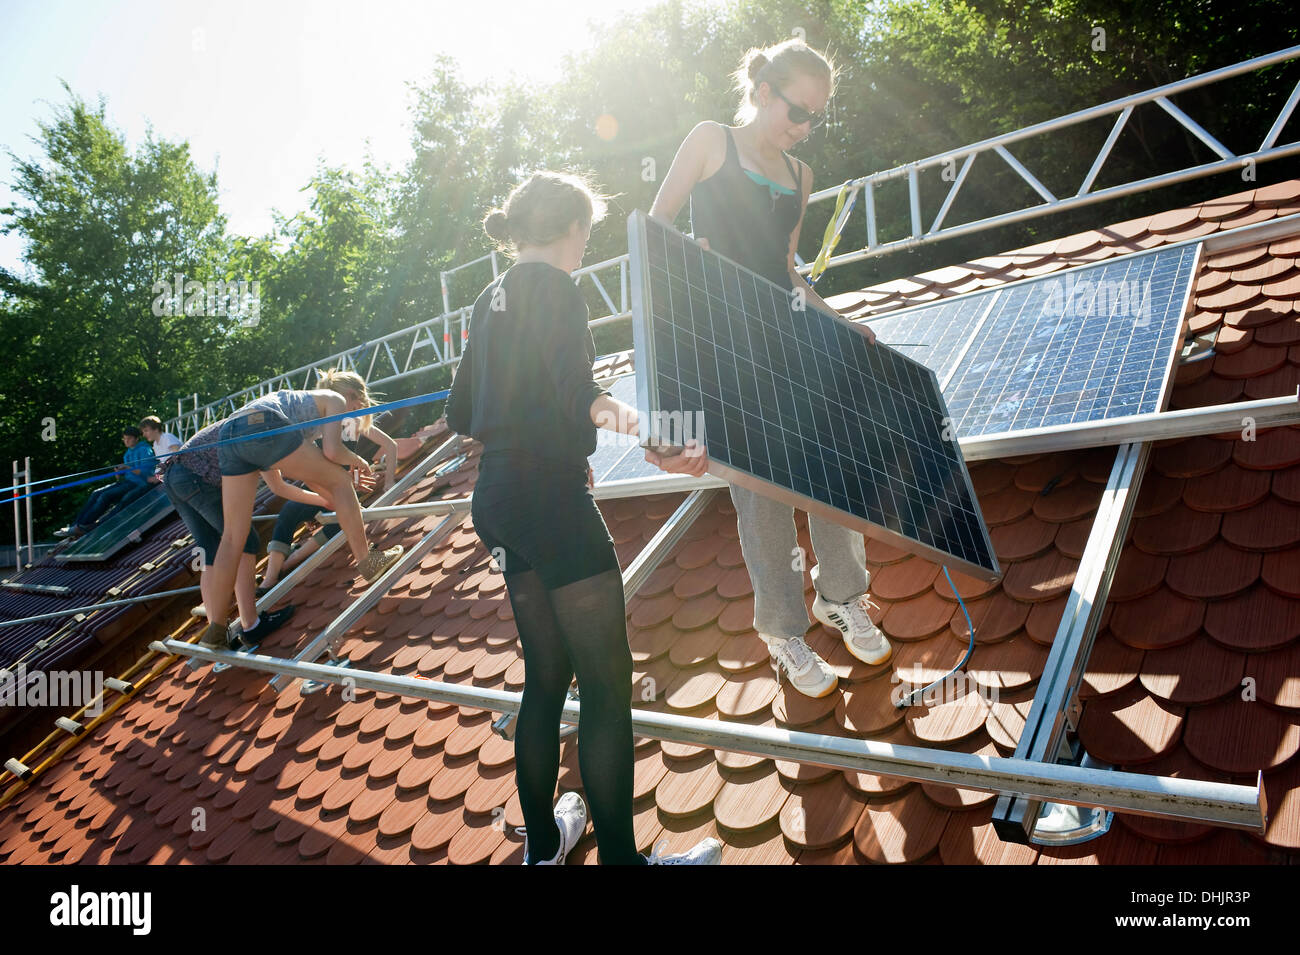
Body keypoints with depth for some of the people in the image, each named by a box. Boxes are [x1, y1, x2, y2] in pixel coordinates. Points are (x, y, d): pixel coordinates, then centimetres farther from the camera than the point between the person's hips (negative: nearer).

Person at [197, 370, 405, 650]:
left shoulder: (305, 401, 40)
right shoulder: (336, 399, 17)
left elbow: (309, 471, 43)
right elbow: (332, 451, 2)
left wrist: (340, 505, 51)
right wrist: (355, 460, 24)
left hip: (228, 437, 8)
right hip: (264, 427, -8)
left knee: (233, 535, 8)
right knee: (340, 481, 9)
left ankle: (215, 629, 9)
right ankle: (366, 561, 15)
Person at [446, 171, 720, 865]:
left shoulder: (491, 299, 17)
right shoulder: (552, 289, -9)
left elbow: (460, 414, 22)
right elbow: (575, 390, -27)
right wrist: (614, 413, -43)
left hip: (496, 501, 9)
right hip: (551, 500, -9)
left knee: (547, 676, 18)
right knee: (607, 685, -2)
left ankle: (542, 844, 30)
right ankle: (620, 856, 8)